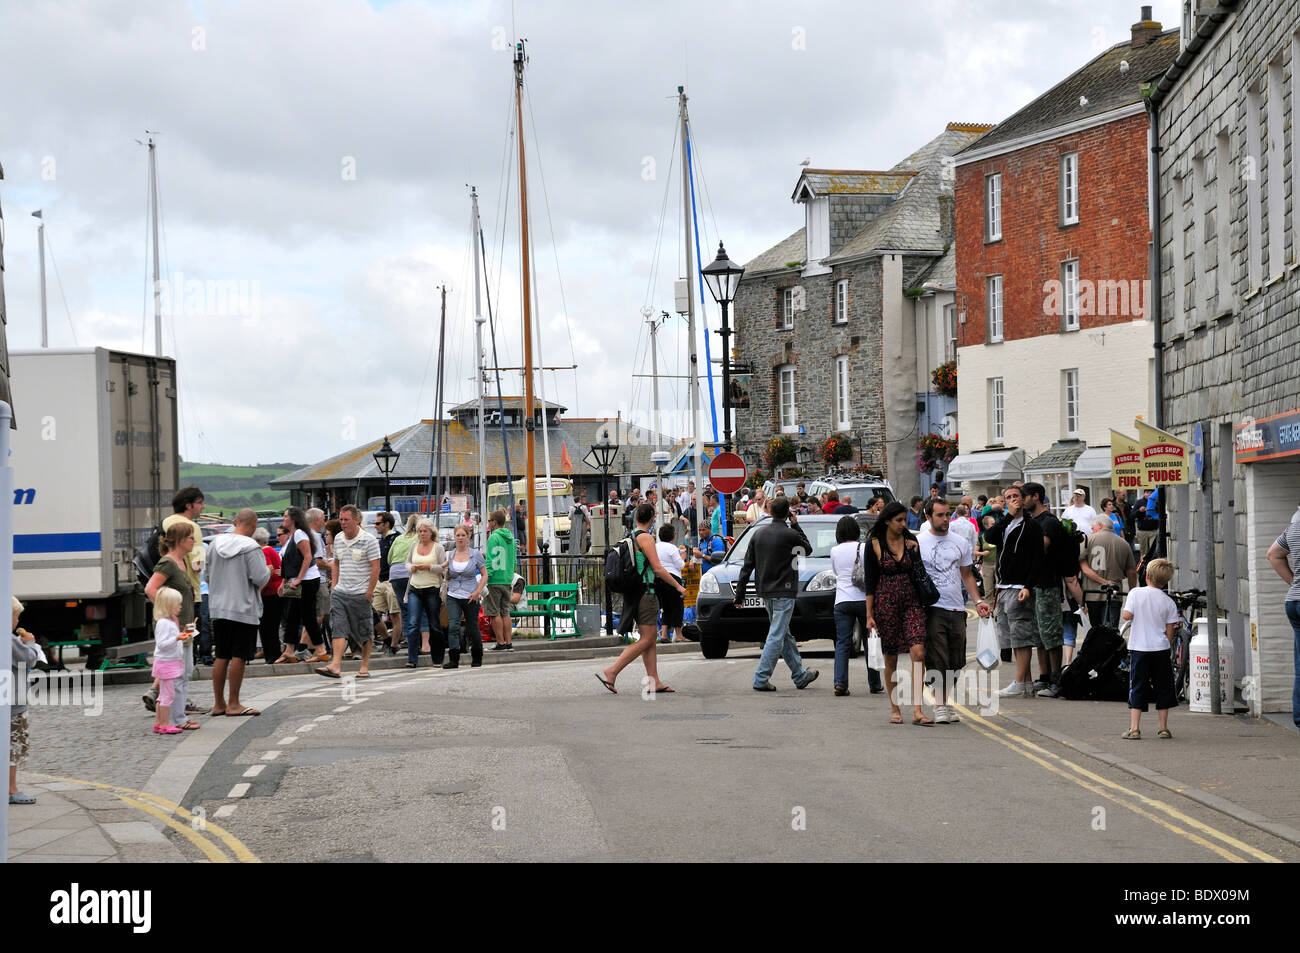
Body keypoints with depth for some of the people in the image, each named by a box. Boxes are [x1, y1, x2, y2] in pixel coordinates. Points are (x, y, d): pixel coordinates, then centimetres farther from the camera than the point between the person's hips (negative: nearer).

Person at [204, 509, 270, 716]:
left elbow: (207, 573, 13)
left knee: (221, 657, 10)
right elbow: (260, 578, -16)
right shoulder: (251, 548, -14)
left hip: (219, 608, 6)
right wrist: (268, 571, 5)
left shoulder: (216, 544, 5)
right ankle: (234, 704, 1)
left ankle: (219, 703, 15)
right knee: (238, 657, -1)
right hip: (244, 609, -6)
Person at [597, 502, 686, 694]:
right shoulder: (645, 538, -13)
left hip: (632, 593, 9)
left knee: (649, 640, 11)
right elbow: (657, 568, -16)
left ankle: (654, 682, 11)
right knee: (646, 639, -7)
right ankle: (610, 672, -13)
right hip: (645, 593, -9)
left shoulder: (630, 537, 13)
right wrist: (678, 586, -8)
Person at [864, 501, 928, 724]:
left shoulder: (912, 542, 7)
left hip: (911, 601, 2)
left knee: (918, 652, -14)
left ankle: (917, 710, -16)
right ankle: (895, 709, 18)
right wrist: (869, 615, -3)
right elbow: (870, 581, -1)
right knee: (891, 657, 5)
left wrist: (914, 551, -5)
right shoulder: (874, 544, -1)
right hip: (886, 603, -2)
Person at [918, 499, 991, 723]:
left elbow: (967, 574, 18)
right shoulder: (918, 543, 0)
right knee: (937, 660, -9)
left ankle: (946, 701, 18)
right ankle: (940, 705, -4)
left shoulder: (961, 542, 12)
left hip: (957, 608, 4)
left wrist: (978, 601, 6)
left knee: (956, 662, 6)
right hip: (932, 609, -4)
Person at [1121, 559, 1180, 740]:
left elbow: (1126, 616, -13)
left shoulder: (1136, 593, -6)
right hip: (1160, 650, 1)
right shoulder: (1168, 602, -1)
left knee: (1137, 688, 3)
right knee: (1162, 688, 11)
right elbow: (1169, 631, 1)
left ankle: (1134, 728, -3)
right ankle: (1163, 728, 14)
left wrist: (1128, 611, 9)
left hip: (1139, 649, -1)